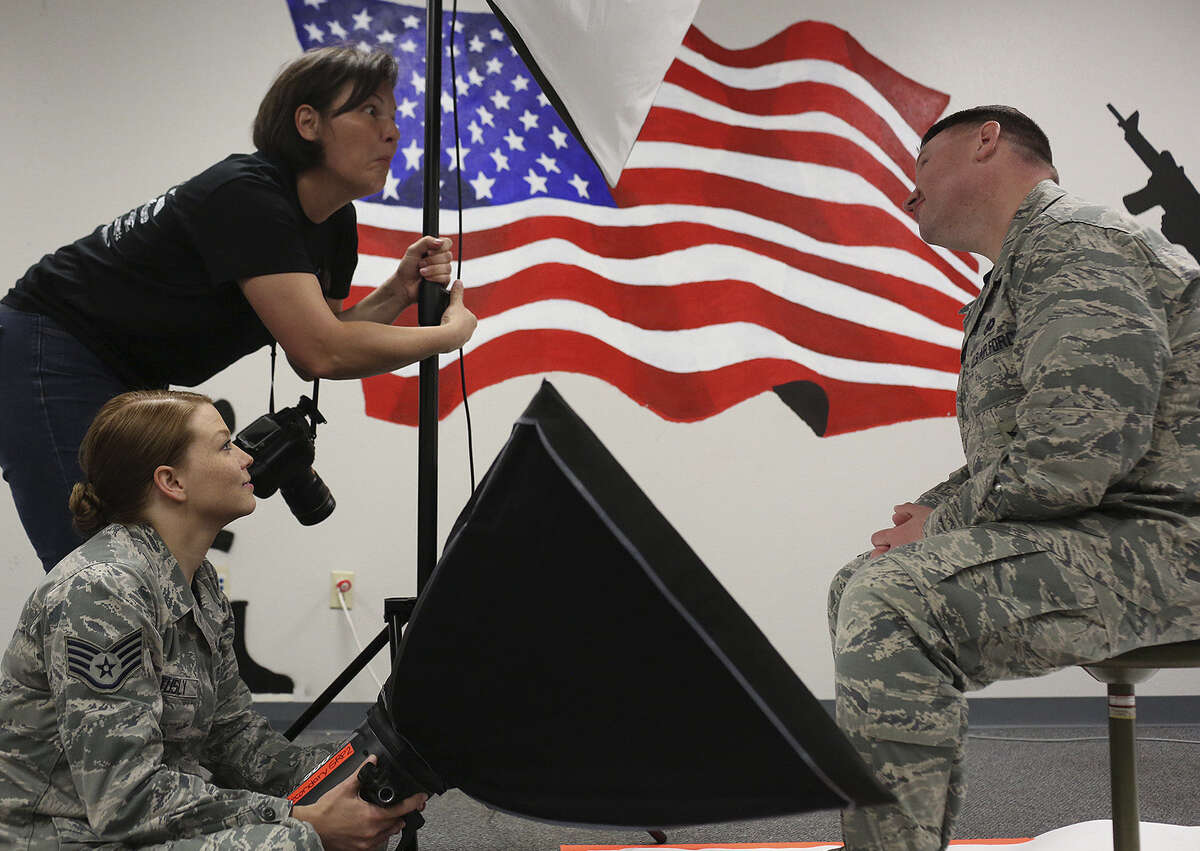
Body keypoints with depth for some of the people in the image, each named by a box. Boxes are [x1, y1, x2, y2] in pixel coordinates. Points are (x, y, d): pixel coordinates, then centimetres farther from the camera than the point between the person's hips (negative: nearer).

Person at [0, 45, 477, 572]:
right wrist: (450, 333, -20)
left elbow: (309, 357, 6)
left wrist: (398, 292, -9)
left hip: (130, 380, 9)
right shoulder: (246, 197, -27)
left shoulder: (336, 223, 0)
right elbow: (322, 354, -33)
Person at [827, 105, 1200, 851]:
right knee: (857, 589, 17)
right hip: (1099, 539, 11)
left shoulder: (1073, 243, -13)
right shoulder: (1016, 276, 22)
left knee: (889, 605, -28)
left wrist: (940, 523, -12)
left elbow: (1073, 460, -26)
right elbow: (1006, 458, 24)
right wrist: (929, 515, 5)